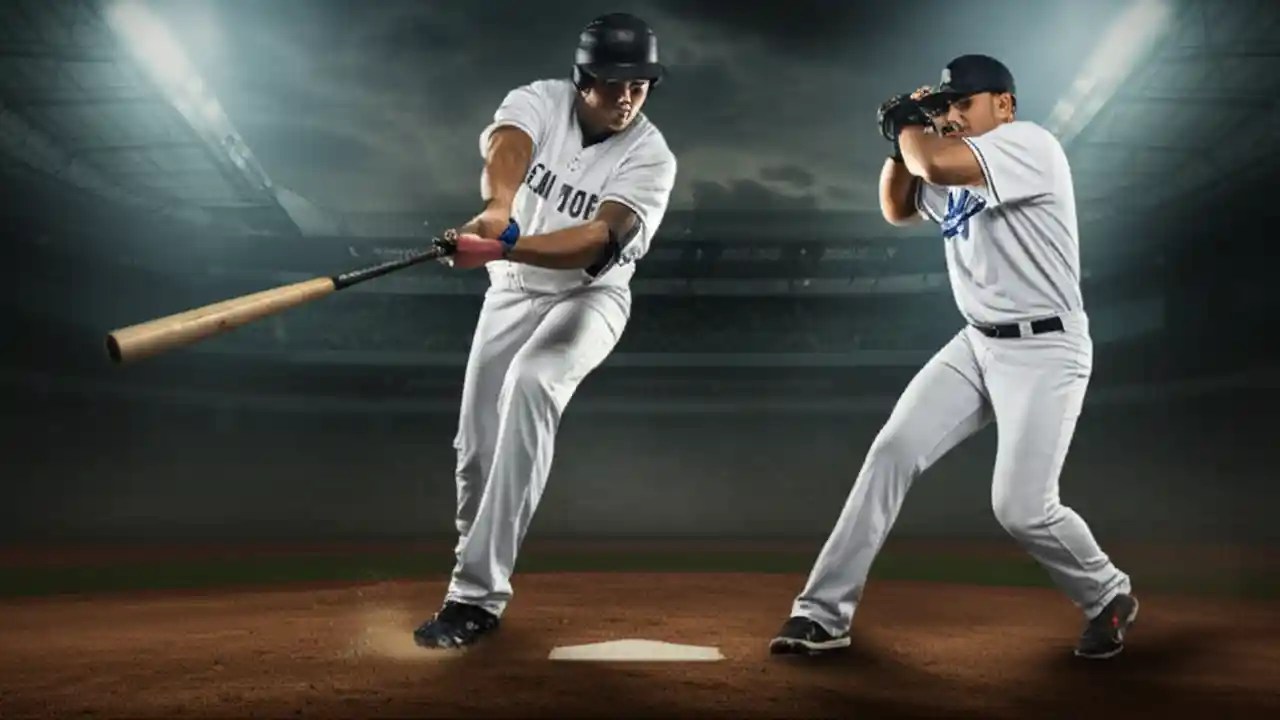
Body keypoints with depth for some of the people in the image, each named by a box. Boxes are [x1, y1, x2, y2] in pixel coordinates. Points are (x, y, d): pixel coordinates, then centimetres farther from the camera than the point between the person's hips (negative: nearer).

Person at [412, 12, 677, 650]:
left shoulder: (651, 157, -17)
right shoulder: (540, 100, -11)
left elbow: (603, 239, -33)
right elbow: (505, 146, -34)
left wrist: (502, 244, -47)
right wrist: (500, 207, -57)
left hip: (589, 297, -3)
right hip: (511, 291, 3)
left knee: (530, 383, -32)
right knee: (475, 443, 4)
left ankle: (477, 593, -28)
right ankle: (477, 573, 32)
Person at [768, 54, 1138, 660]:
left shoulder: (1030, 143, -15)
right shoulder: (956, 167, 11)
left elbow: (938, 163, -31)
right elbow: (897, 208, 20)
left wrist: (910, 126, -9)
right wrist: (903, 133, 4)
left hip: (1045, 351, -8)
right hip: (977, 344, 8)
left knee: (1021, 508, -12)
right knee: (892, 452, -6)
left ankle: (1109, 597, 21)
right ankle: (824, 612, -2)